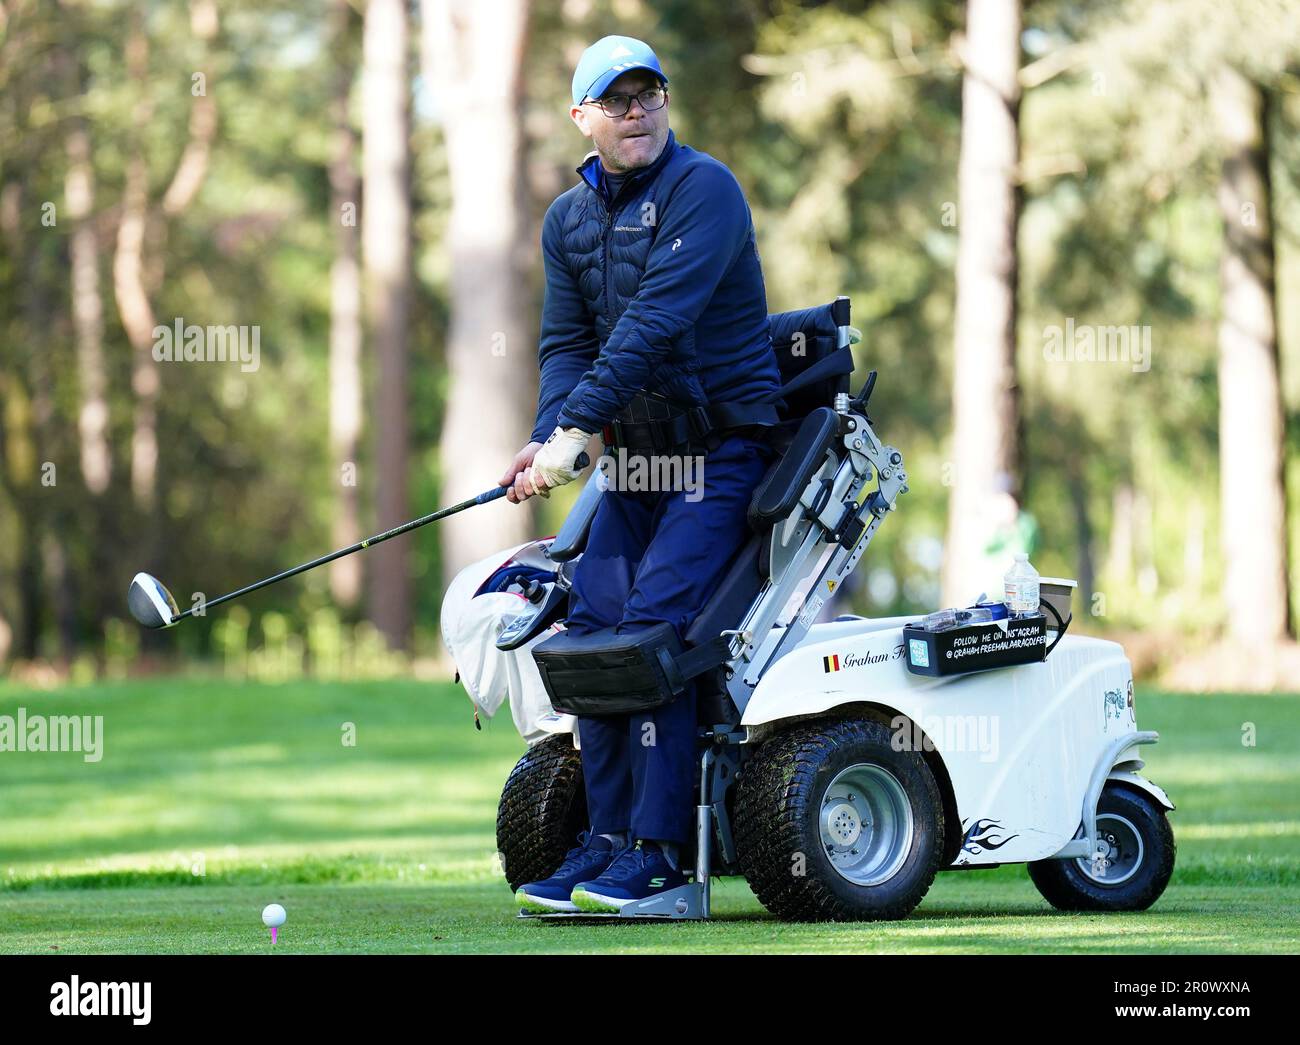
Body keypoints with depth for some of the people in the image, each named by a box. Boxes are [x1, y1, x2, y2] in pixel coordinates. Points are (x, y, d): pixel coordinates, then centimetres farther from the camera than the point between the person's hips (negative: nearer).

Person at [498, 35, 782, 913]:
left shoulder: (703, 189, -12)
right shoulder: (569, 219, 12)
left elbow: (657, 321, -21)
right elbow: (566, 343, 8)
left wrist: (578, 428, -26)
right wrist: (549, 440, -12)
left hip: (723, 439, -7)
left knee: (652, 625, -19)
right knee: (591, 624, -4)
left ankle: (660, 856, -19)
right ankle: (607, 841, 2)